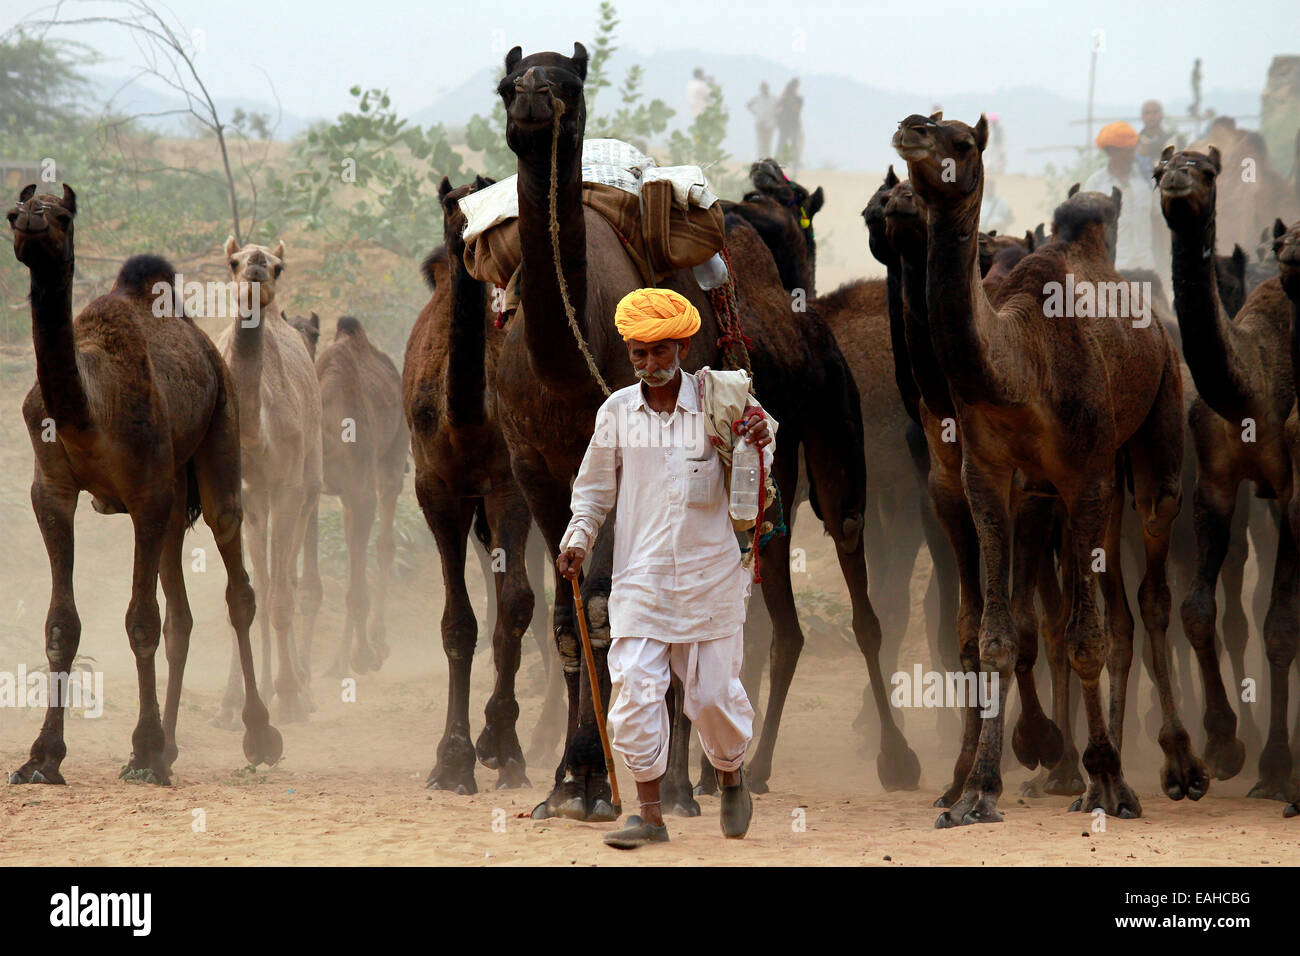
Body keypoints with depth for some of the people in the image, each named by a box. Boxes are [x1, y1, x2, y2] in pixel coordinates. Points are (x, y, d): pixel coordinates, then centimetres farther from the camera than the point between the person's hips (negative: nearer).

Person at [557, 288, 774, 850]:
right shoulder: (617, 412, 2)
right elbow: (595, 486, 16)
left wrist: (758, 450, -19)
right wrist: (578, 539, 3)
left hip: (710, 572, -1)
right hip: (640, 577, 1)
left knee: (713, 693, 4)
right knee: (633, 688, -10)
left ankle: (731, 778, 34)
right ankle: (649, 814, -2)